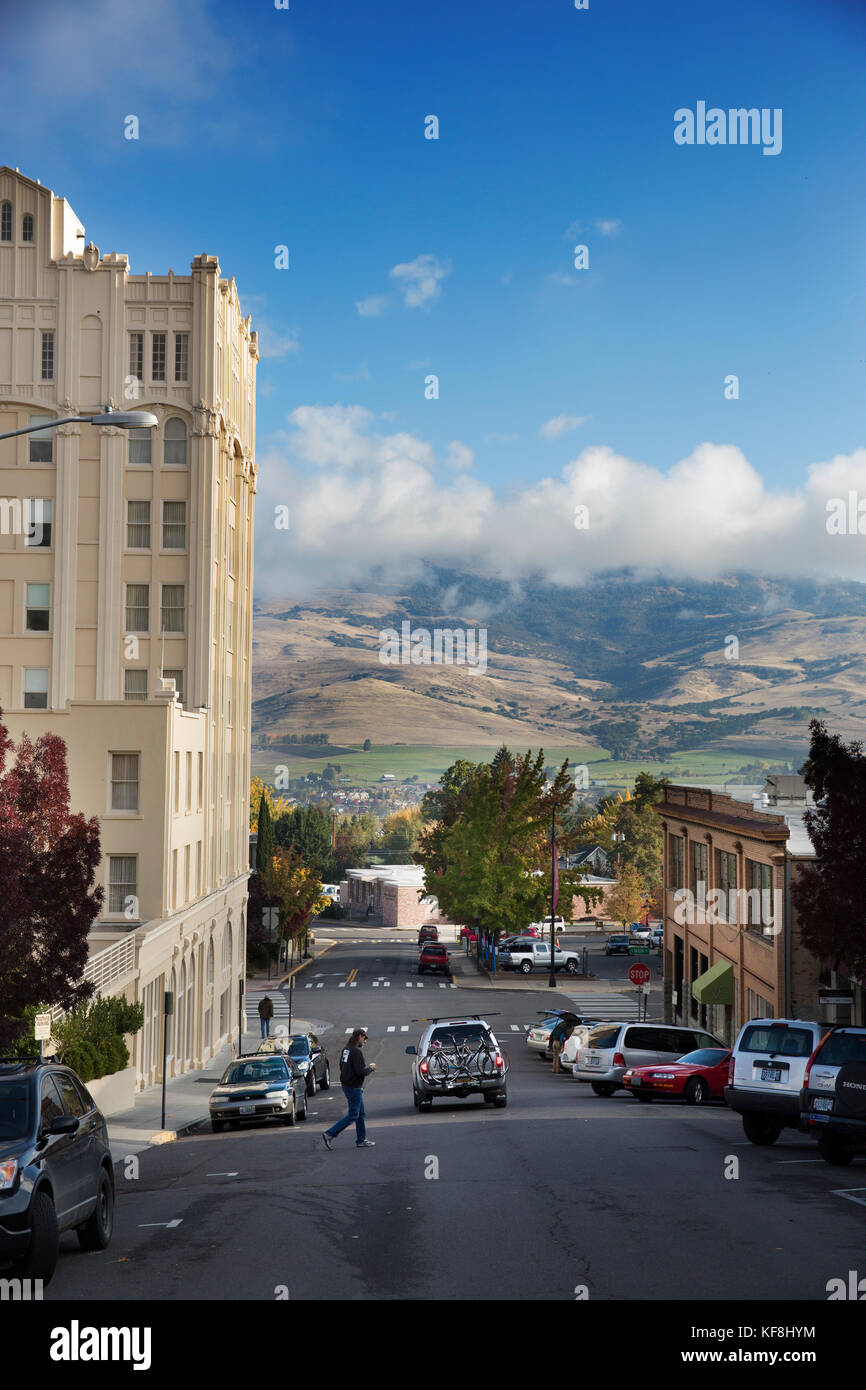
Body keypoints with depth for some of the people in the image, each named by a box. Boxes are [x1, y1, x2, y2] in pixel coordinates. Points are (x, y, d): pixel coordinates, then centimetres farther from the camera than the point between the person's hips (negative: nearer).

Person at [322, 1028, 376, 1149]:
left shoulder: (345, 1049, 9)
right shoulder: (356, 1051, -20)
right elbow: (360, 1071, -25)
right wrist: (370, 1068, -5)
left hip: (346, 1084, 10)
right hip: (353, 1087, -10)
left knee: (361, 1114, 15)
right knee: (353, 1115, -2)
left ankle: (361, 1140, 19)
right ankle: (329, 1134, -3)